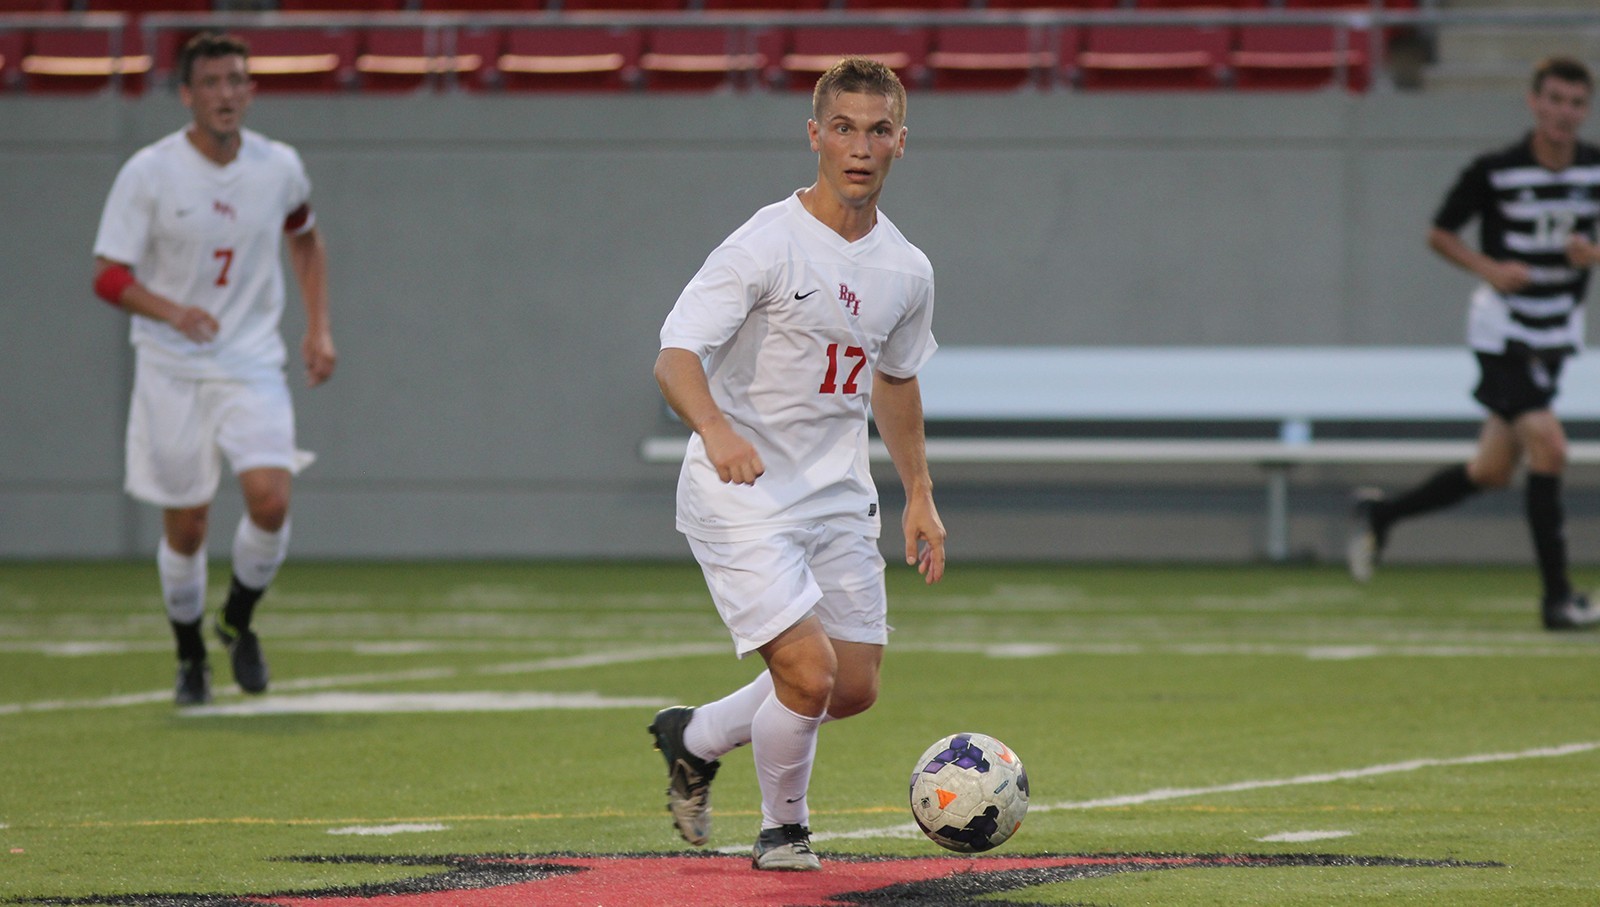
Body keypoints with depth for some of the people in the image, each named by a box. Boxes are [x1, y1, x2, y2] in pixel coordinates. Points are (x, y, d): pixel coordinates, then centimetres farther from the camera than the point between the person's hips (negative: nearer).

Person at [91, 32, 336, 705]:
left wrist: (318, 329, 13)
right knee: (185, 525, 2)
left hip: (252, 366, 1)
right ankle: (190, 656, 26)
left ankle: (238, 622, 9)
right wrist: (174, 312, -27)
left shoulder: (279, 168, 1)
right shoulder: (149, 173, -9)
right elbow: (108, 275, -10)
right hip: (171, 371, -1)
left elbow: (304, 239, 22)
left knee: (270, 500, -18)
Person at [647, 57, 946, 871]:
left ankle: (693, 741, 32)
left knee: (854, 690, 7)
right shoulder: (766, 245, -17)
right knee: (809, 673, -17)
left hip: (838, 497, 7)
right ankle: (782, 830, 11)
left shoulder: (906, 270, 4)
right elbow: (675, 358, -24)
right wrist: (716, 430, -44)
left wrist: (919, 493, 20)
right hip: (741, 498, -7)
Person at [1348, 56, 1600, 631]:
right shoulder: (1493, 171, -12)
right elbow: (1439, 234, -2)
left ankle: (1381, 514, 31)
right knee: (1548, 447, -18)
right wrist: (1490, 269, -18)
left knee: (1493, 471, 9)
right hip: (1503, 329, -6)